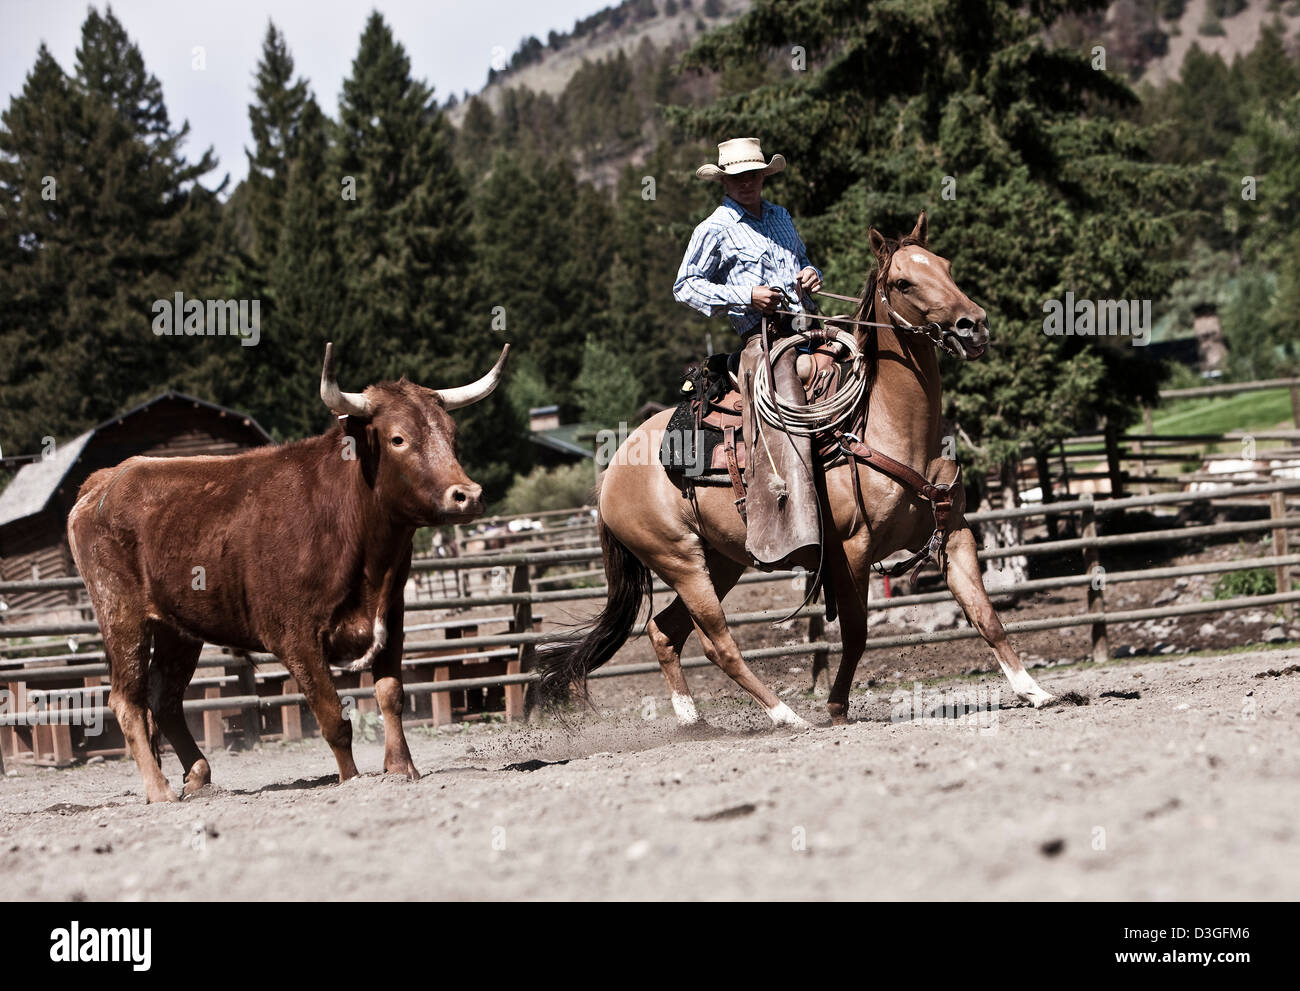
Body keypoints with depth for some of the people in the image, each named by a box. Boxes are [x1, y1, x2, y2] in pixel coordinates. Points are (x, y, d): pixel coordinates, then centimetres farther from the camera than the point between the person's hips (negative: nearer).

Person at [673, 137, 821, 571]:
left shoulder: (781, 217, 21)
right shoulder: (715, 230, 2)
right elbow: (685, 286, 0)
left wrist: (811, 274, 9)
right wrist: (747, 296, -10)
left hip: (808, 329, 7)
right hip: (764, 336, -7)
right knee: (783, 426, -25)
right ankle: (788, 536, -34)